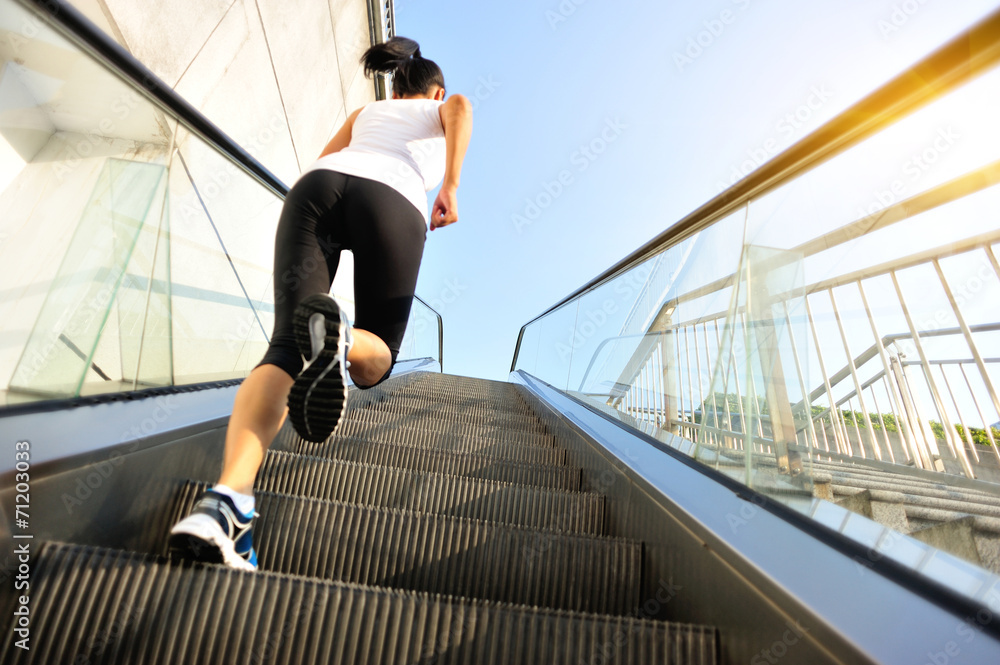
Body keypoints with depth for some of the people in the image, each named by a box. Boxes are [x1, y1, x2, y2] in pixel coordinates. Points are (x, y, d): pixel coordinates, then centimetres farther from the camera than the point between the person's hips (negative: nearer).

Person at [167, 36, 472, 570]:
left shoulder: (365, 110, 44)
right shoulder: (441, 110, 37)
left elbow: (320, 164, 33)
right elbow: (462, 106, 10)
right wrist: (450, 187, 1)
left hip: (317, 185, 3)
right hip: (395, 202, -3)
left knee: (285, 350, -11)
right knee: (377, 356, 8)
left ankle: (227, 498, -33)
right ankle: (339, 340, -28)